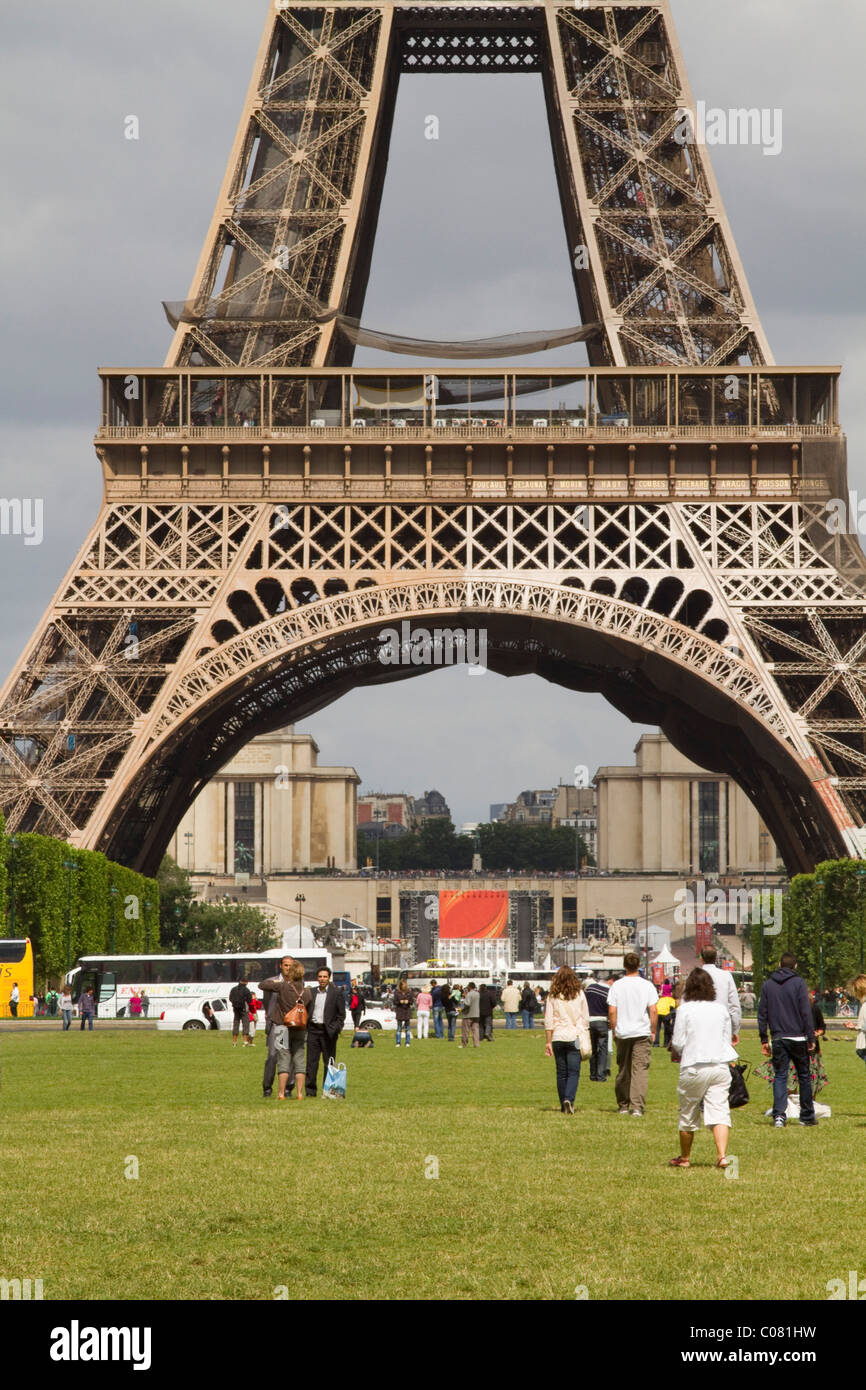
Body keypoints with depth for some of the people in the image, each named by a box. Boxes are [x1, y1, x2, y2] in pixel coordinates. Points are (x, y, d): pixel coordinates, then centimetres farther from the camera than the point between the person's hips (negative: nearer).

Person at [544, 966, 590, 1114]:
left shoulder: (553, 996, 1)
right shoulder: (579, 994, 0)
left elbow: (548, 1021, 1)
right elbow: (586, 1018, 4)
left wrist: (548, 1041, 5)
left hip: (558, 1037, 1)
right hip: (575, 1037, -1)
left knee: (561, 1073, 10)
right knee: (573, 1072, -3)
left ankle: (563, 1105, 13)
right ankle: (569, 1099, -23)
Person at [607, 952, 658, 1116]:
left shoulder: (617, 986, -1)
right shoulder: (647, 986, -4)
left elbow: (611, 1012, -3)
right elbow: (653, 1011, -6)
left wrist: (614, 1030, 8)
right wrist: (653, 1030, 6)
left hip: (622, 1034, 2)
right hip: (642, 1034, -2)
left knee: (623, 1070, 13)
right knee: (641, 1069, -4)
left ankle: (623, 1106, 21)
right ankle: (637, 1107, -14)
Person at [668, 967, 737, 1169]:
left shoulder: (685, 1010, -6)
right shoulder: (721, 1009, 5)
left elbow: (678, 1043, -5)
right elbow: (727, 1040, 10)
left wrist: (677, 1051, 16)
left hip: (694, 1067, -2)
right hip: (720, 1065, 2)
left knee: (688, 1114, 12)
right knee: (719, 1111, -3)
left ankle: (684, 1158, 25)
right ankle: (722, 1155, -21)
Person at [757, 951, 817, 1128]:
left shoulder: (768, 985, 7)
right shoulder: (798, 983, -4)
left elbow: (762, 1014, 8)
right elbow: (806, 1012, -8)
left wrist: (764, 1040, 13)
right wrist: (811, 1038, -5)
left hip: (778, 1039, 2)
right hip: (798, 1038, -2)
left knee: (779, 1076, 4)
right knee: (804, 1076, 9)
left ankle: (779, 1115, -10)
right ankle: (807, 1116, 15)